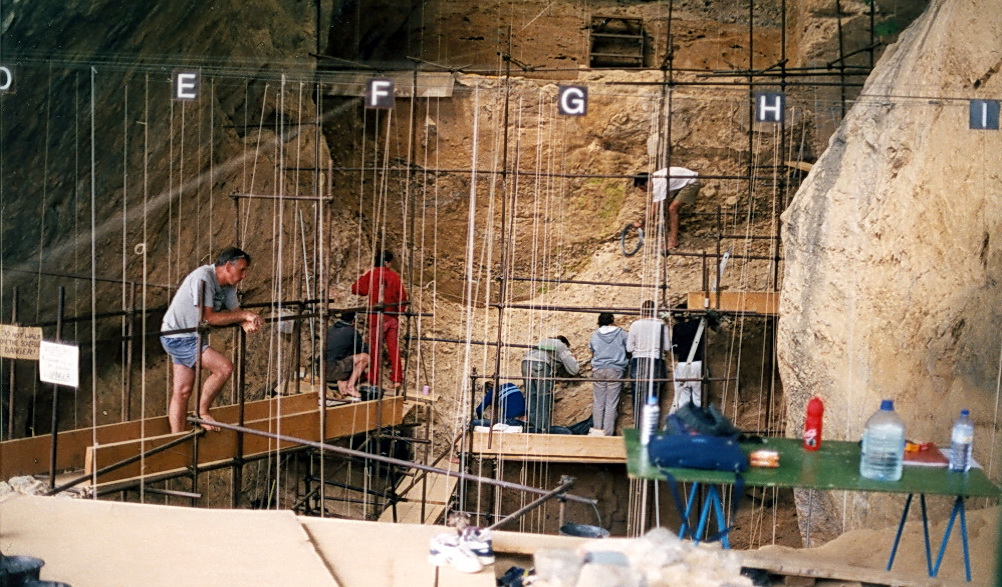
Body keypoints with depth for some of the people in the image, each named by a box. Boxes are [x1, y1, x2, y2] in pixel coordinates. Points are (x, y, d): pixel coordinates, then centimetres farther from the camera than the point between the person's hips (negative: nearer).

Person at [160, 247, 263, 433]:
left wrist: (246, 324, -20)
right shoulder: (203, 278, -23)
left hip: (191, 338, 9)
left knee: (182, 391, 10)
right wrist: (243, 315, -23)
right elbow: (208, 317, -28)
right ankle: (202, 412, -3)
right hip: (177, 337, -9)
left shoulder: (228, 285, 5)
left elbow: (234, 310, 4)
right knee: (224, 367, -18)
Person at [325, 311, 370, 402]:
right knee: (364, 357, -4)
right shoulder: (352, 332, -1)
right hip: (331, 370, -8)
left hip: (321, 371, 8)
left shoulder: (331, 329, 19)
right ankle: (350, 386, -1)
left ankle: (342, 384, 11)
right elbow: (365, 350, 9)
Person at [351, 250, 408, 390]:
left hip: (377, 317, -2)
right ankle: (396, 379, 3)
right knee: (393, 348, 6)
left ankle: (375, 380, 4)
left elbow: (356, 289, -3)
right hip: (392, 317, 2)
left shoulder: (372, 274, -3)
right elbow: (402, 296, 2)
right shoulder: (394, 276, 1)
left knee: (375, 348, 3)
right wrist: (400, 310, 18)